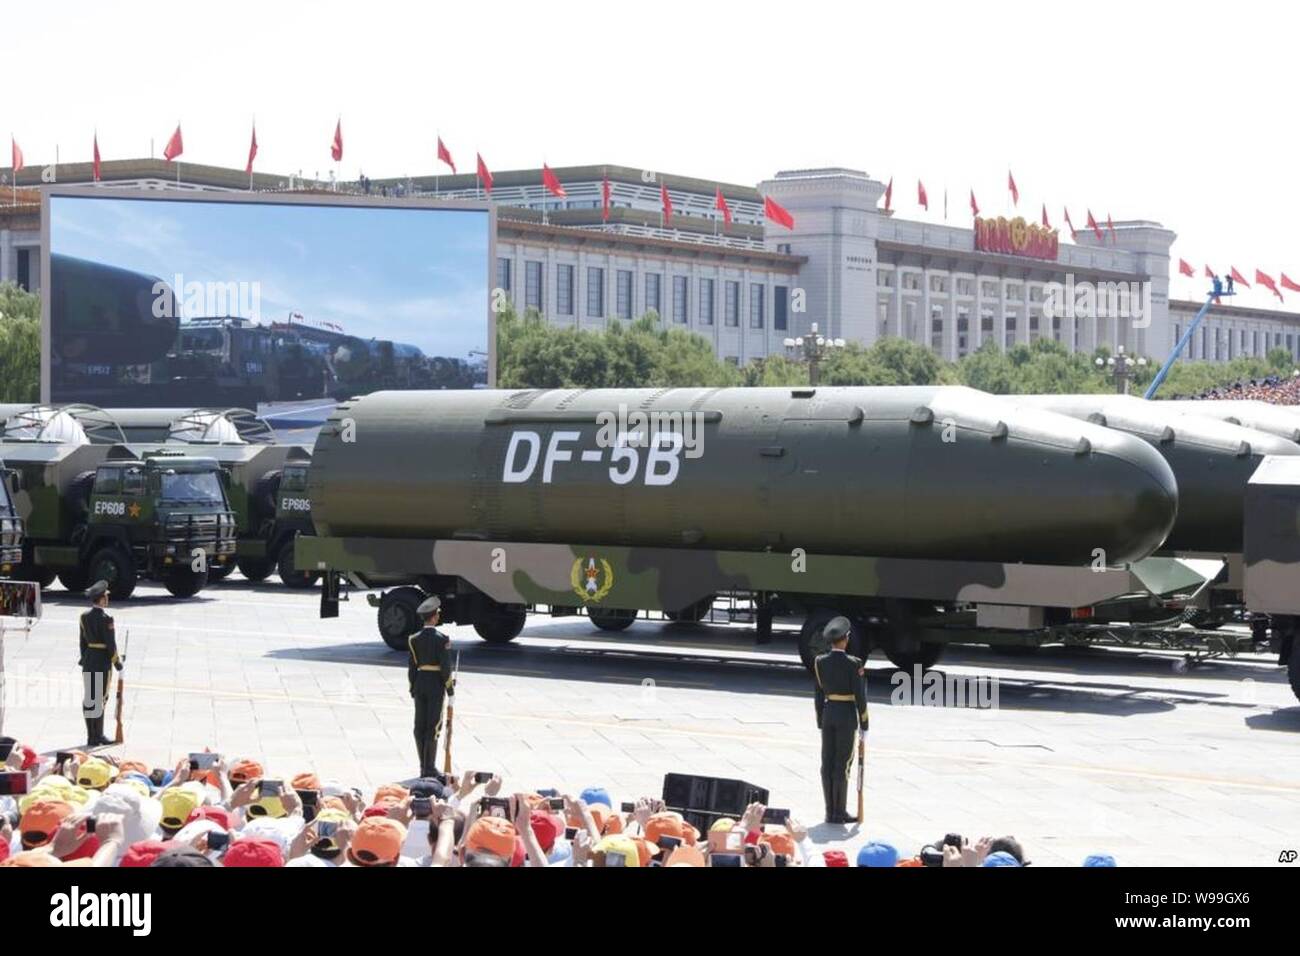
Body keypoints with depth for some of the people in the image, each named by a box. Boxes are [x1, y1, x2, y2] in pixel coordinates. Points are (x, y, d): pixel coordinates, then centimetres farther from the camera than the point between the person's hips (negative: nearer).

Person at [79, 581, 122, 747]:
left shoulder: (85, 616, 5)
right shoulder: (105, 618, -16)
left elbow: (83, 642, 10)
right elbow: (110, 643, -14)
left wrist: (85, 659, 19)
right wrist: (117, 662, -3)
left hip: (88, 661, 7)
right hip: (102, 661, -7)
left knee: (89, 698, 10)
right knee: (100, 699, -2)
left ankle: (92, 735, 18)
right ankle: (96, 737, 1)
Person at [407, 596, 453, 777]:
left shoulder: (414, 639, 1)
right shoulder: (441, 639, -11)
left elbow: (412, 666, 4)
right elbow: (445, 666, -11)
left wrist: (412, 688, 12)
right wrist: (450, 687, -2)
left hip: (420, 683, 4)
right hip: (436, 685, -4)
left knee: (420, 726, 8)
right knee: (433, 726, -1)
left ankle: (423, 767, 12)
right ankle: (429, 768, -2)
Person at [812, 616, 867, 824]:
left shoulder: (820, 662, 1)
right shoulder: (853, 663, -12)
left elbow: (819, 693, 7)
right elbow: (859, 695, -10)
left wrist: (820, 721, 14)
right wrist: (864, 723, -2)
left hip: (828, 713, 5)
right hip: (847, 715, -5)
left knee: (828, 763, 7)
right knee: (842, 763, -1)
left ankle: (830, 811, 10)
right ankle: (839, 812, 1)